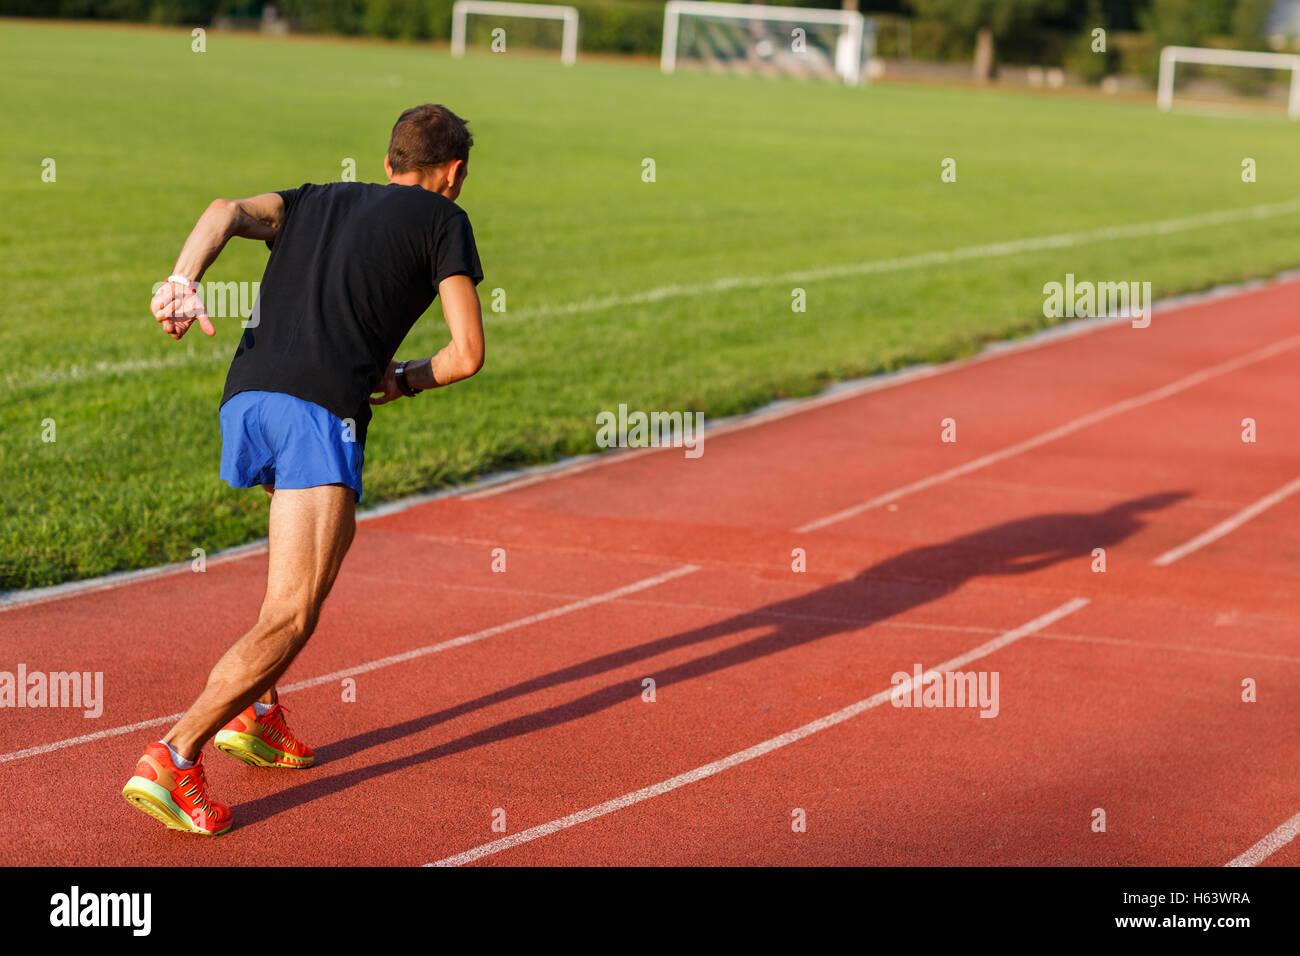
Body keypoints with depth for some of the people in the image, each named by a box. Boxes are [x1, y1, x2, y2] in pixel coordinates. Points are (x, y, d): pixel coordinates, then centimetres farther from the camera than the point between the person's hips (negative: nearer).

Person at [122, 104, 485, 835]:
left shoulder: (316, 201, 28)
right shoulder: (443, 219, 16)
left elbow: (231, 212, 7)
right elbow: (468, 352, 8)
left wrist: (184, 279, -10)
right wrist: (404, 382, 27)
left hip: (247, 394, 7)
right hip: (322, 406, -7)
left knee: (333, 534, 31)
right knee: (291, 620, -9)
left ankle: (256, 713, 24)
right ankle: (173, 759, -24)